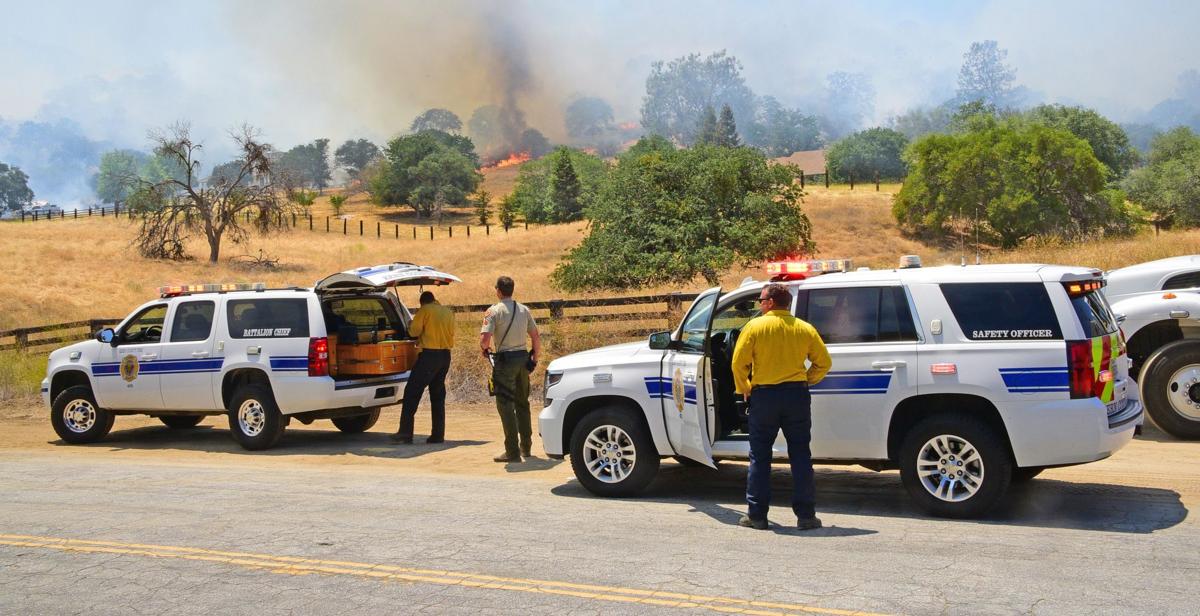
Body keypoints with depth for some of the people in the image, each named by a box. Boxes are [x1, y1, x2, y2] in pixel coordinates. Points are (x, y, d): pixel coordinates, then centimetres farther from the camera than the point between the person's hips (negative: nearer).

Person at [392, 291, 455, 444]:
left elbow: (414, 330, -10)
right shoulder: (448, 312, 14)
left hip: (429, 355, -7)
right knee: (438, 395, 12)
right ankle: (438, 435, 10)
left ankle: (405, 432, -7)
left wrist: (410, 325, 14)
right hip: (445, 355, 7)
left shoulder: (425, 310, -5)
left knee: (412, 392, -3)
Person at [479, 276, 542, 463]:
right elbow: (536, 337, 8)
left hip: (505, 359, -6)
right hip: (523, 357, 6)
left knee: (506, 405, -2)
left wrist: (484, 349, 2)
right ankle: (526, 447, 25)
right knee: (522, 403, 17)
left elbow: (484, 339, -19)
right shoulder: (524, 310, 8)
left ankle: (512, 452, -5)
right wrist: (535, 357, 17)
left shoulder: (494, 311, -10)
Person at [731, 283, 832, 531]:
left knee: (759, 456, 8)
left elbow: (739, 363, -7)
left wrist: (744, 389, 7)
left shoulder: (755, 326, -4)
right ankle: (806, 515, 8)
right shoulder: (805, 329, 3)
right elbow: (824, 363, 5)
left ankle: (756, 515, 10)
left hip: (763, 395, -2)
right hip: (797, 394, 2)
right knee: (800, 455, 8)